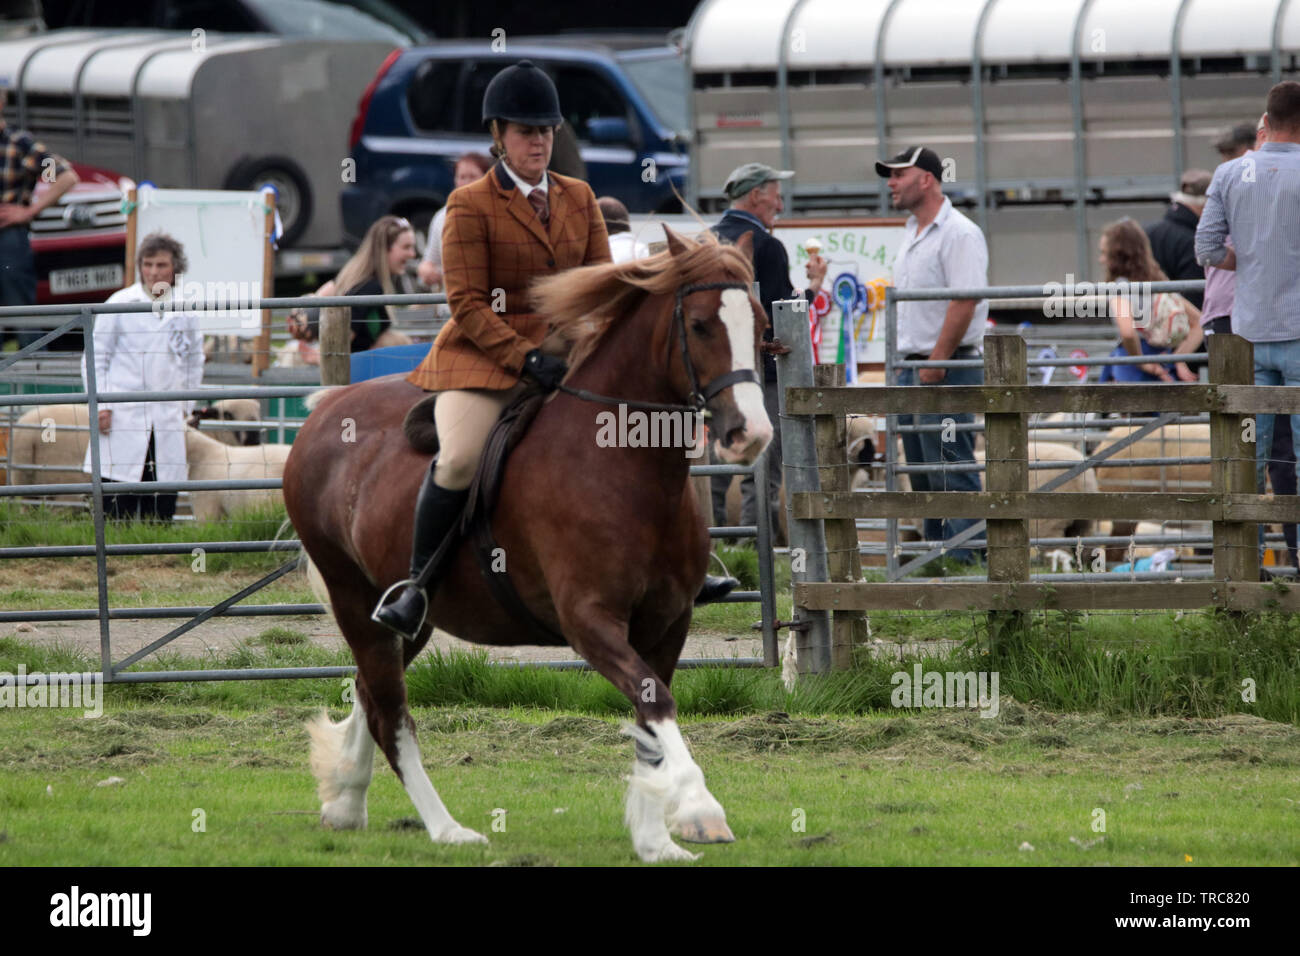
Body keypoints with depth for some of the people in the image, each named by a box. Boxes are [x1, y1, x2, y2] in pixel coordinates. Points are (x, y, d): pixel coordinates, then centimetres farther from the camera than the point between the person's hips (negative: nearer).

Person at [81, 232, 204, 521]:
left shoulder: (186, 311, 10)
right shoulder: (120, 304, 2)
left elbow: (194, 361, 23)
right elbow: (96, 359, 5)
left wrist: (185, 407, 15)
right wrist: (100, 405, -3)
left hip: (167, 423, 3)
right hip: (122, 419, -3)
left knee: (161, 513, 0)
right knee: (117, 511, -8)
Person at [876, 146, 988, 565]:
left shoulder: (958, 234, -13)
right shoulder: (911, 235, 17)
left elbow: (964, 303, -20)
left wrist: (936, 363, -21)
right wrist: (905, 362, 16)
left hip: (946, 369, -10)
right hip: (911, 369, 10)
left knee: (951, 470, -11)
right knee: (922, 477, 12)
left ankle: (963, 557, -11)